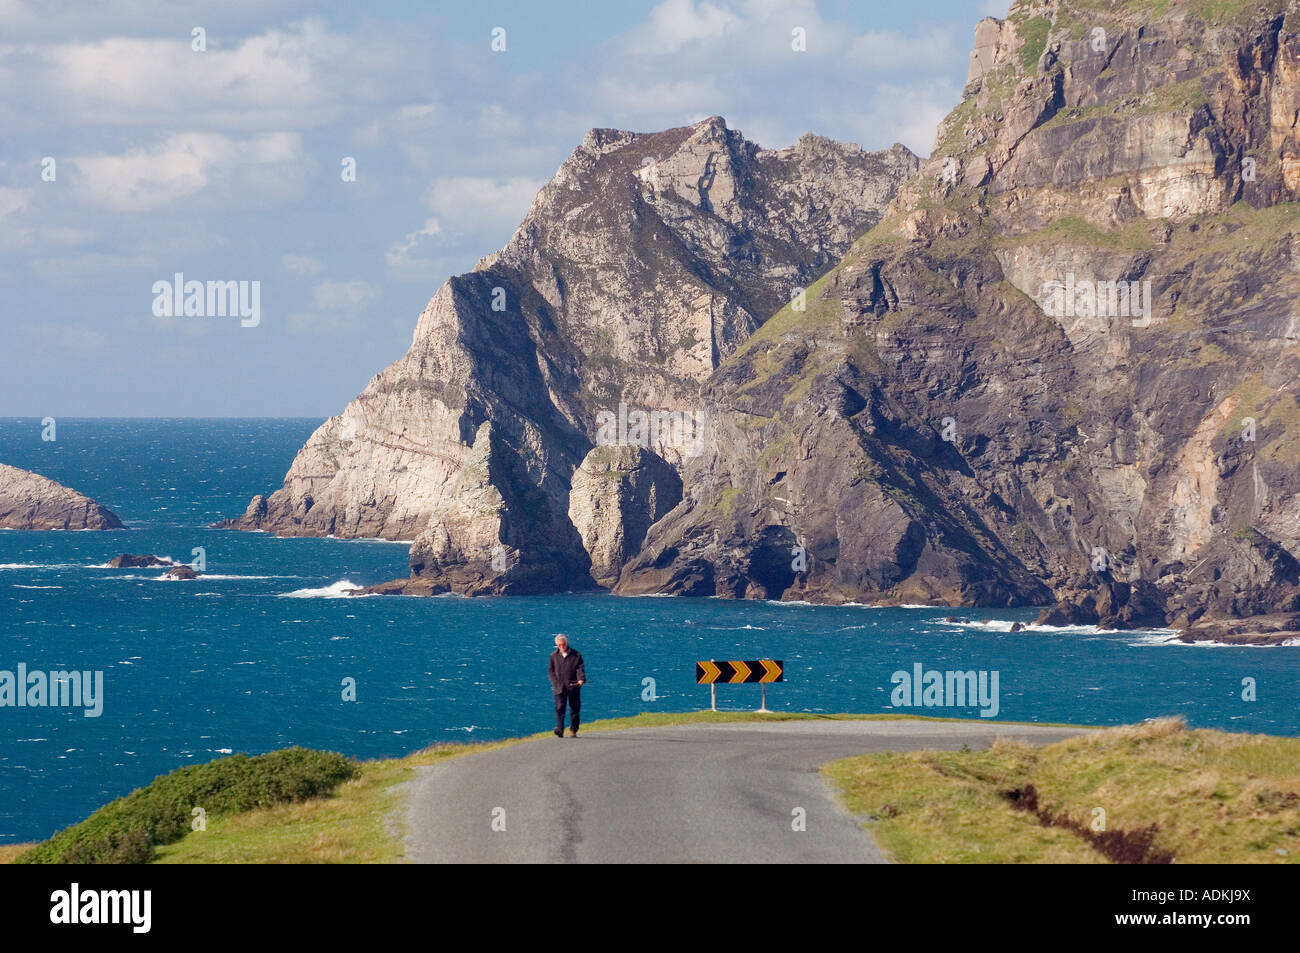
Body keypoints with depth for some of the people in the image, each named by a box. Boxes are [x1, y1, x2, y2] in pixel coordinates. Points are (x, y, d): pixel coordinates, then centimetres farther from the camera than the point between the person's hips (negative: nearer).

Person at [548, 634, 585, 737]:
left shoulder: (576, 655, 4)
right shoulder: (554, 656, 9)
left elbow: (580, 668, -1)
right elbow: (550, 670, 12)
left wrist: (581, 679, -19)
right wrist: (555, 682, -1)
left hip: (573, 686, 0)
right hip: (559, 687, 0)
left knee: (574, 709, 5)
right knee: (560, 707, -13)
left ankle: (573, 731, 16)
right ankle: (560, 729, -22)